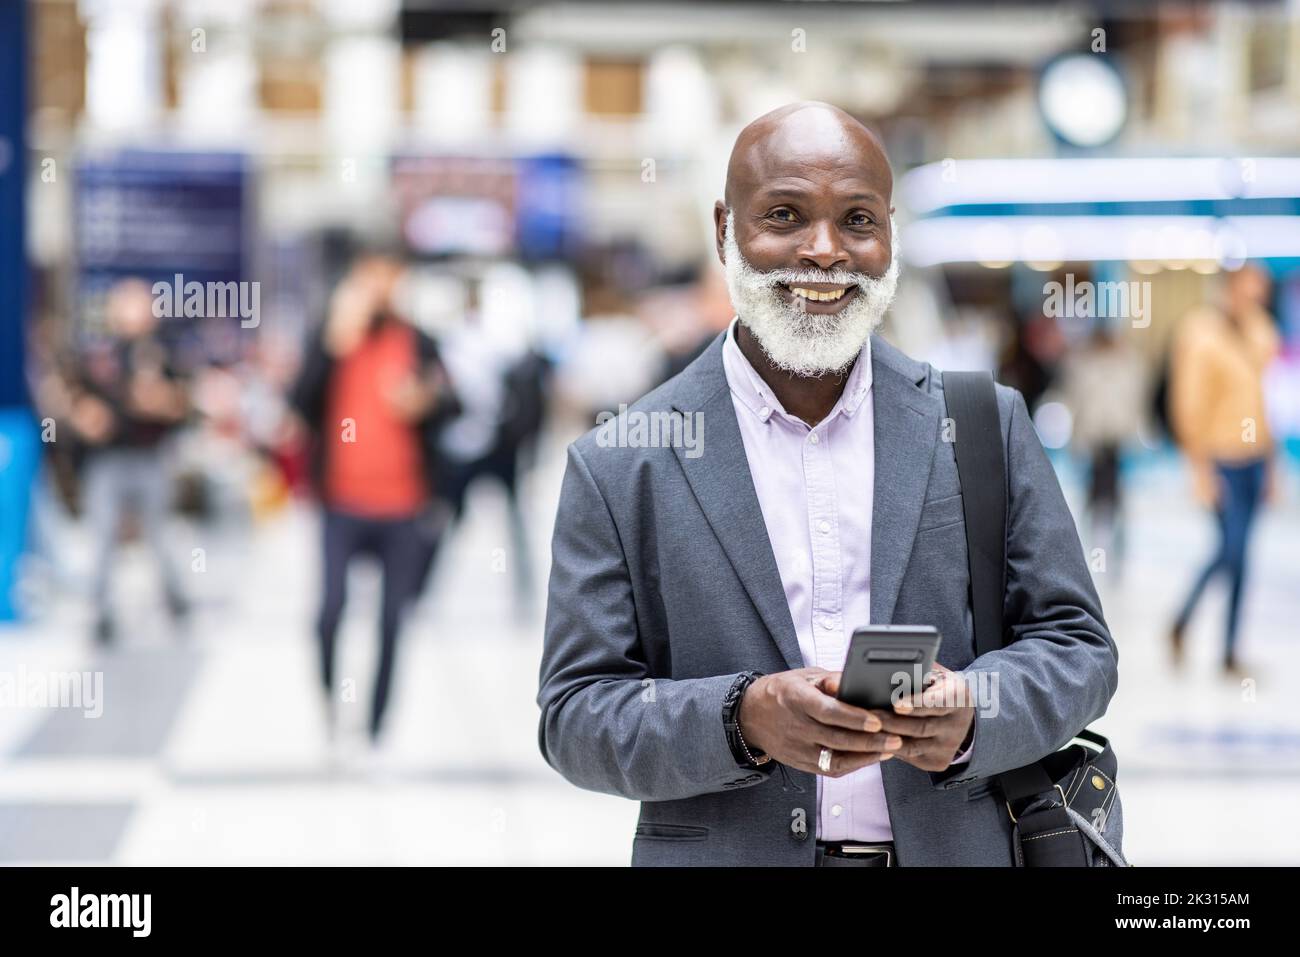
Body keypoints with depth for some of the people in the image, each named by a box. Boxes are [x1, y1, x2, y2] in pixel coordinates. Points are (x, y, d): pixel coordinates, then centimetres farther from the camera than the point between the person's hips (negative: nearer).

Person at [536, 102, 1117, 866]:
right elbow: (574, 717, -6)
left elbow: (1077, 647, 1)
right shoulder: (620, 468, -3)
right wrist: (742, 721, -23)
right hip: (723, 856, -1)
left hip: (955, 851, 1)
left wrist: (971, 715, -18)